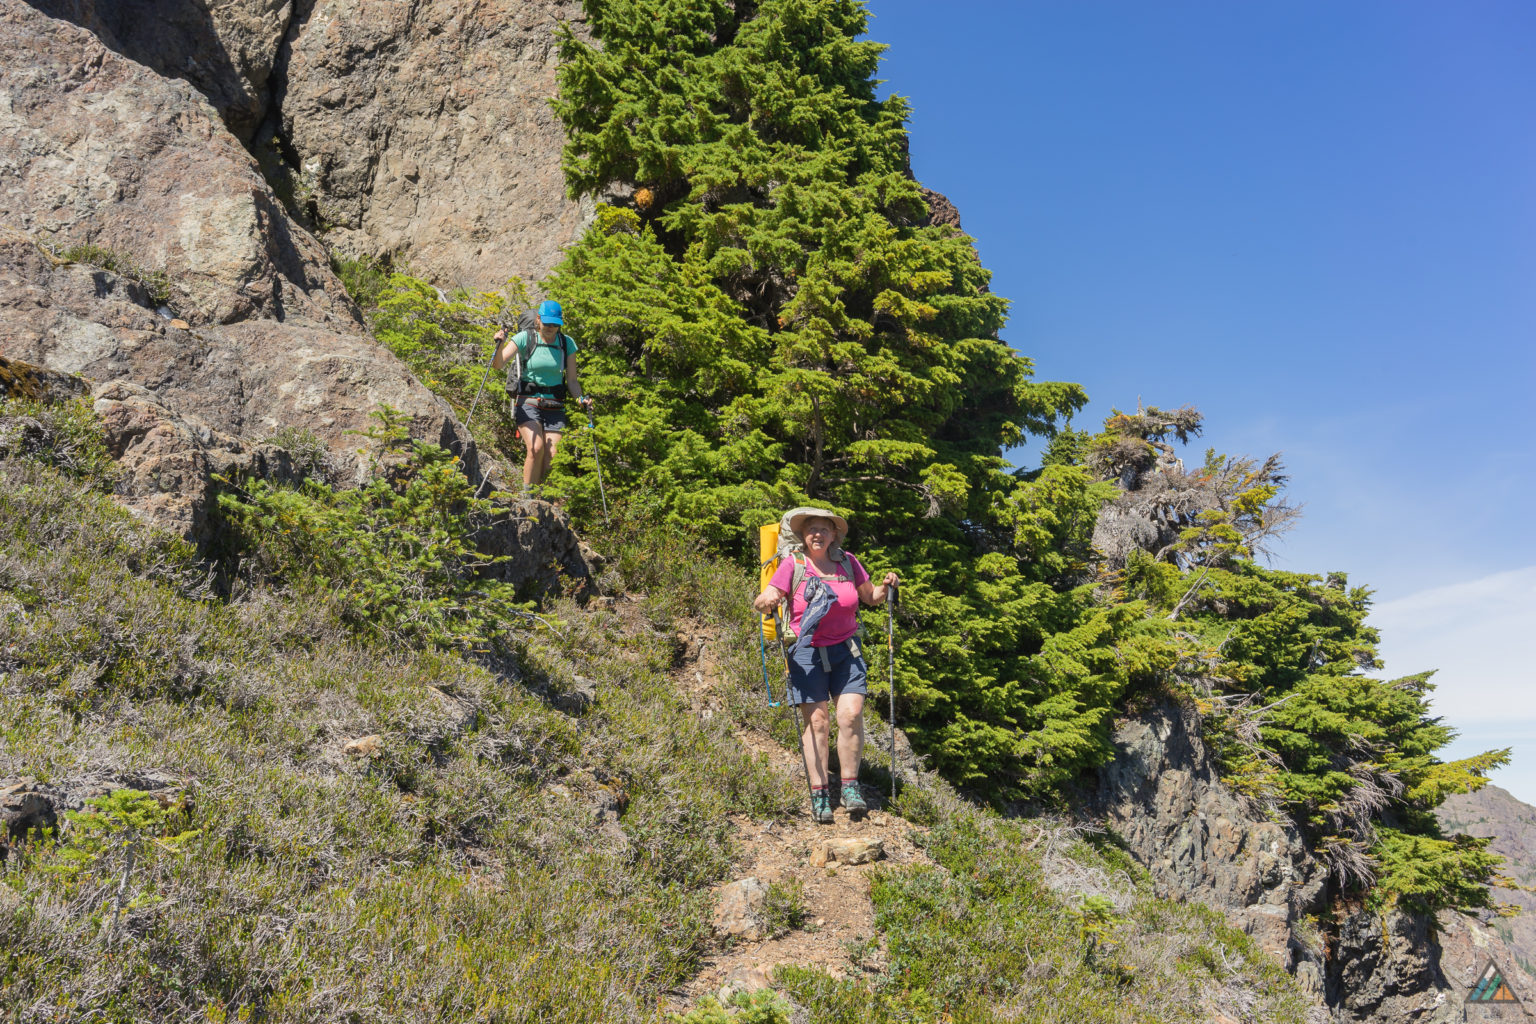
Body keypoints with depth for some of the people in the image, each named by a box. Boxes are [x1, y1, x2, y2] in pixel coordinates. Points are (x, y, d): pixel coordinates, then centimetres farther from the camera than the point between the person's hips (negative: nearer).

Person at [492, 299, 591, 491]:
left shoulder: (567, 343, 4)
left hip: (554, 406, 2)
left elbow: (572, 380, 7)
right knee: (536, 449, -24)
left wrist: (581, 399, -11)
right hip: (527, 403, -2)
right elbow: (497, 365, -8)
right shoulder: (525, 338, -2)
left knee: (552, 456, -11)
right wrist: (499, 345, -27)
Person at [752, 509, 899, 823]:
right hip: (807, 653, -3)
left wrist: (885, 587, -4)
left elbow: (870, 596, 17)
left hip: (845, 650, 3)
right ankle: (819, 795, 4)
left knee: (851, 716, -9)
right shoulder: (793, 565, -5)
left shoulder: (847, 562, 4)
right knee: (816, 721, -6)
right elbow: (761, 602, -12)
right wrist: (767, 601, -35)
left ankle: (850, 787, 4)